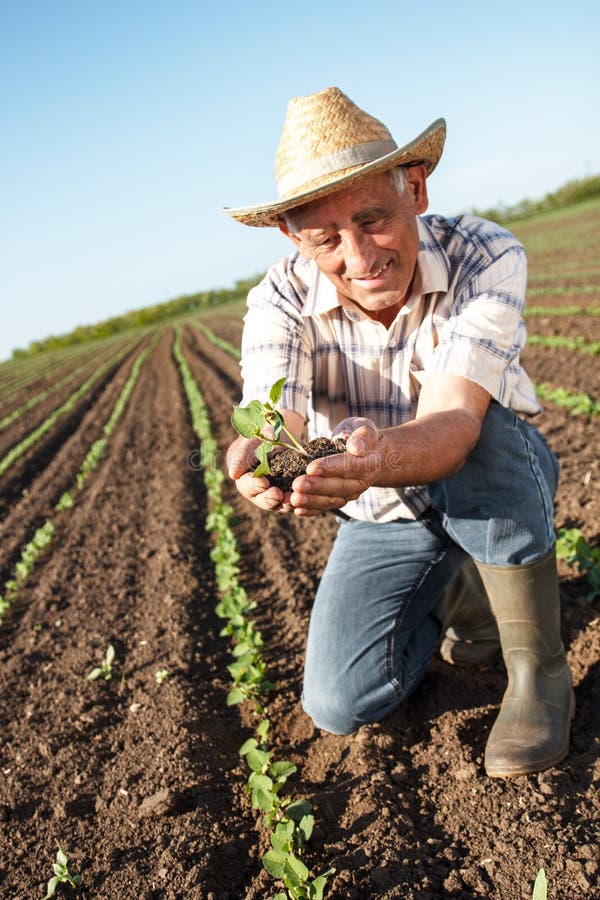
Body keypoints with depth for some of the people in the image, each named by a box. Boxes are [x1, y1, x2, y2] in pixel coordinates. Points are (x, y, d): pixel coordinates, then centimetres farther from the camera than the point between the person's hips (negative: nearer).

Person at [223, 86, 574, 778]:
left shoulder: (486, 258, -27)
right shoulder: (281, 300, -21)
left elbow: (453, 422, -41)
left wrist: (378, 457, -63)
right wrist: (258, 459, -62)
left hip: (500, 484, -1)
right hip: (384, 520, 2)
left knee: (484, 435, -38)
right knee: (338, 705, -12)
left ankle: (539, 667, -16)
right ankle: (460, 594, 16)